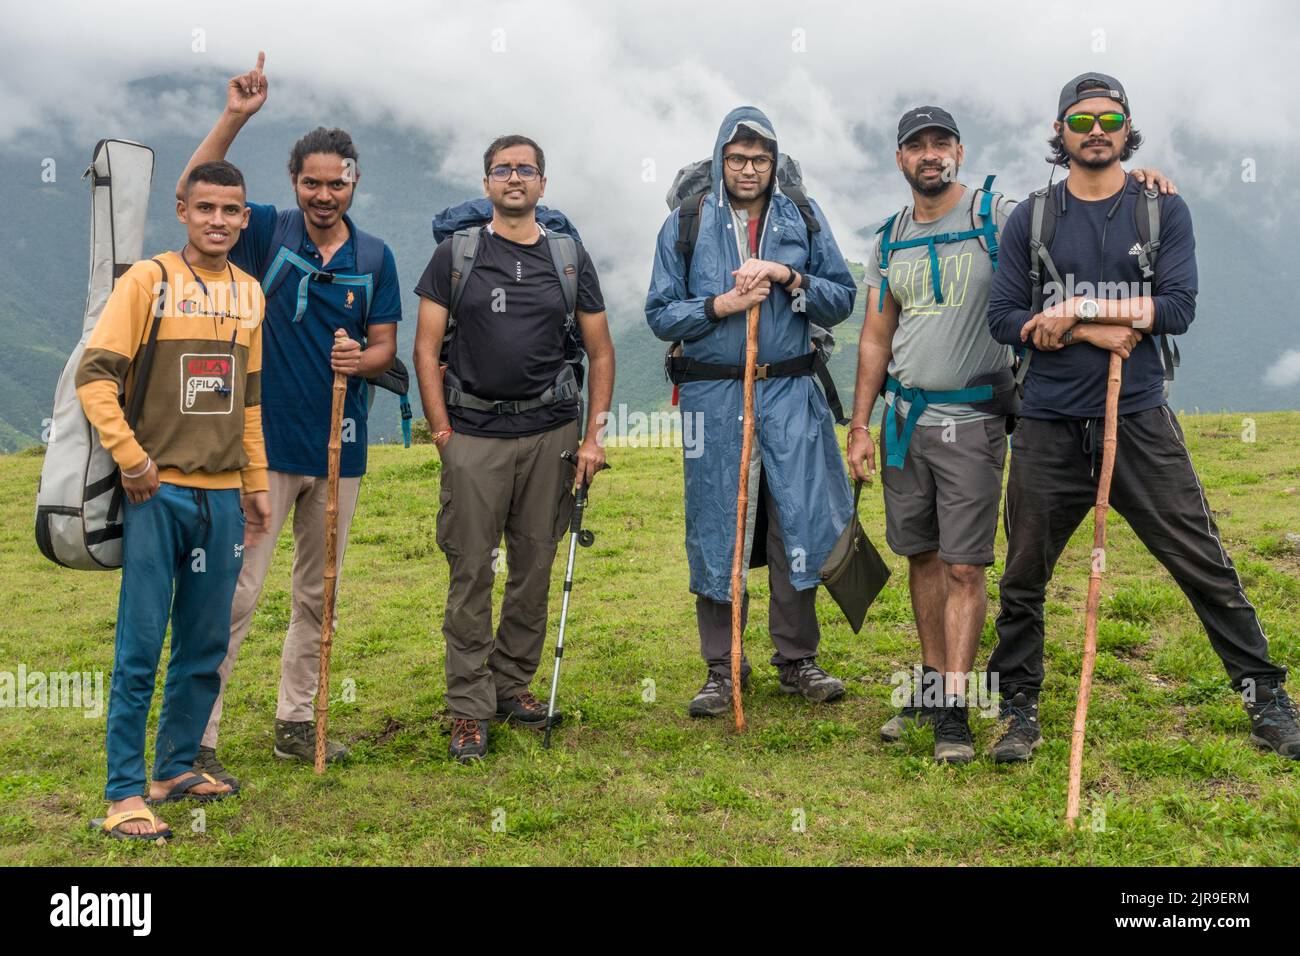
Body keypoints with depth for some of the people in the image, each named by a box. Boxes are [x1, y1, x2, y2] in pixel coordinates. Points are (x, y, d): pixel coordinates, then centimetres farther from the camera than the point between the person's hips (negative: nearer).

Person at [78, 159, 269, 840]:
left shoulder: (250, 293, 12)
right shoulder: (147, 280, -4)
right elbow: (94, 376, -9)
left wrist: (256, 484, 17)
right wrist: (131, 458, -14)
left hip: (223, 495, 5)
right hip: (159, 491, -5)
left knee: (206, 647, 11)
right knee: (140, 648, -2)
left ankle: (176, 768, 25)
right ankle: (124, 791, 7)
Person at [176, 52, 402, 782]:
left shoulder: (375, 257, 5)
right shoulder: (269, 233, -2)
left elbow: (386, 346, 7)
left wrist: (361, 359, -16)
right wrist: (236, 117, -26)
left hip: (340, 447, 4)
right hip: (265, 442, -4)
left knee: (319, 596, 13)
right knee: (237, 592, -6)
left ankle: (297, 723, 27)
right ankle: (198, 736, 2)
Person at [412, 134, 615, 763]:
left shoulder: (569, 258, 9)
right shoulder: (455, 255, 5)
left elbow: (600, 352, 11)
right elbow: (426, 348, 3)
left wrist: (593, 437, 3)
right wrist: (441, 430, -5)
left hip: (550, 433, 2)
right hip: (474, 436, -2)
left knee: (534, 567, 7)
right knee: (471, 571, -3)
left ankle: (514, 683, 22)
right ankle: (469, 706, 3)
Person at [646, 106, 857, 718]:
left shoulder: (803, 220, 9)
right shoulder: (686, 225, 5)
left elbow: (841, 300, 6)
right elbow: (662, 316, 2)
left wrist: (790, 278, -10)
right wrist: (723, 304, -12)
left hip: (791, 397, 1)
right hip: (714, 398, -1)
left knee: (800, 524, 1)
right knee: (717, 532, 2)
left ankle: (797, 660, 16)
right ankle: (722, 668, 14)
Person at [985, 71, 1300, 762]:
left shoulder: (1164, 212, 5)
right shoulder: (1030, 220, 7)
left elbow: (1178, 308, -7)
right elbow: (1003, 319, -1)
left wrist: (1078, 308, -14)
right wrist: (1094, 334, -12)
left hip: (1140, 423, -1)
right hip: (1049, 431, 1)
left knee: (1206, 567, 0)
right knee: (1023, 578, 8)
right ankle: (1019, 710, 22)